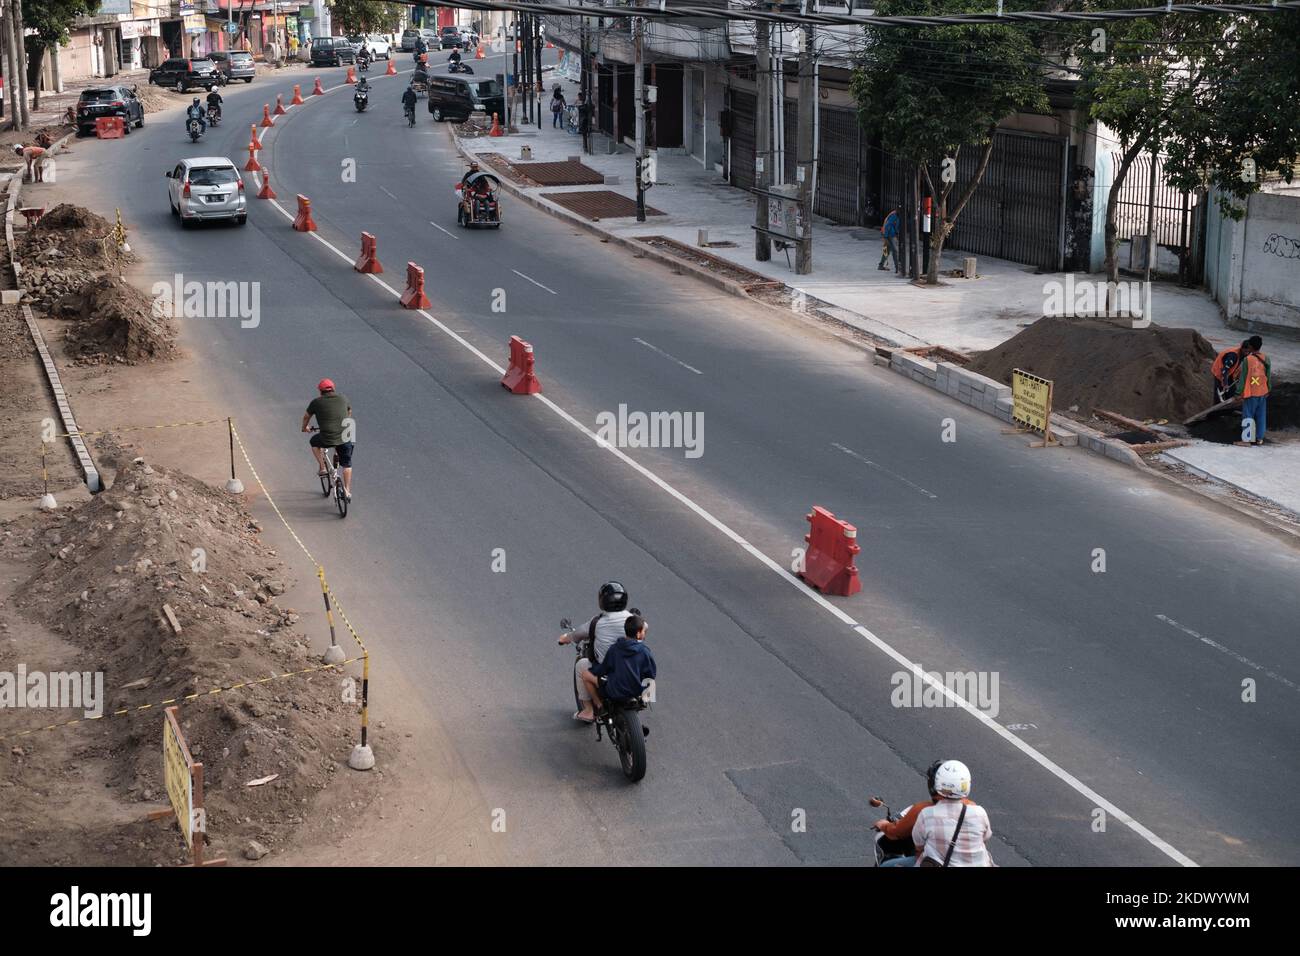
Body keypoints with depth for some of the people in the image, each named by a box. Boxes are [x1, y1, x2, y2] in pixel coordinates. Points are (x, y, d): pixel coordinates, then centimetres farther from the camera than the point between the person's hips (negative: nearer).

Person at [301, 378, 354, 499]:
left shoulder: (317, 402, 1)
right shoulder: (343, 399, 8)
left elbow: (306, 416, 17)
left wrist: (304, 428, 38)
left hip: (326, 439, -2)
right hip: (345, 438, 2)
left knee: (314, 442, 31)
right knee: (347, 464, 20)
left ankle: (322, 468, 24)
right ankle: (347, 491, 21)